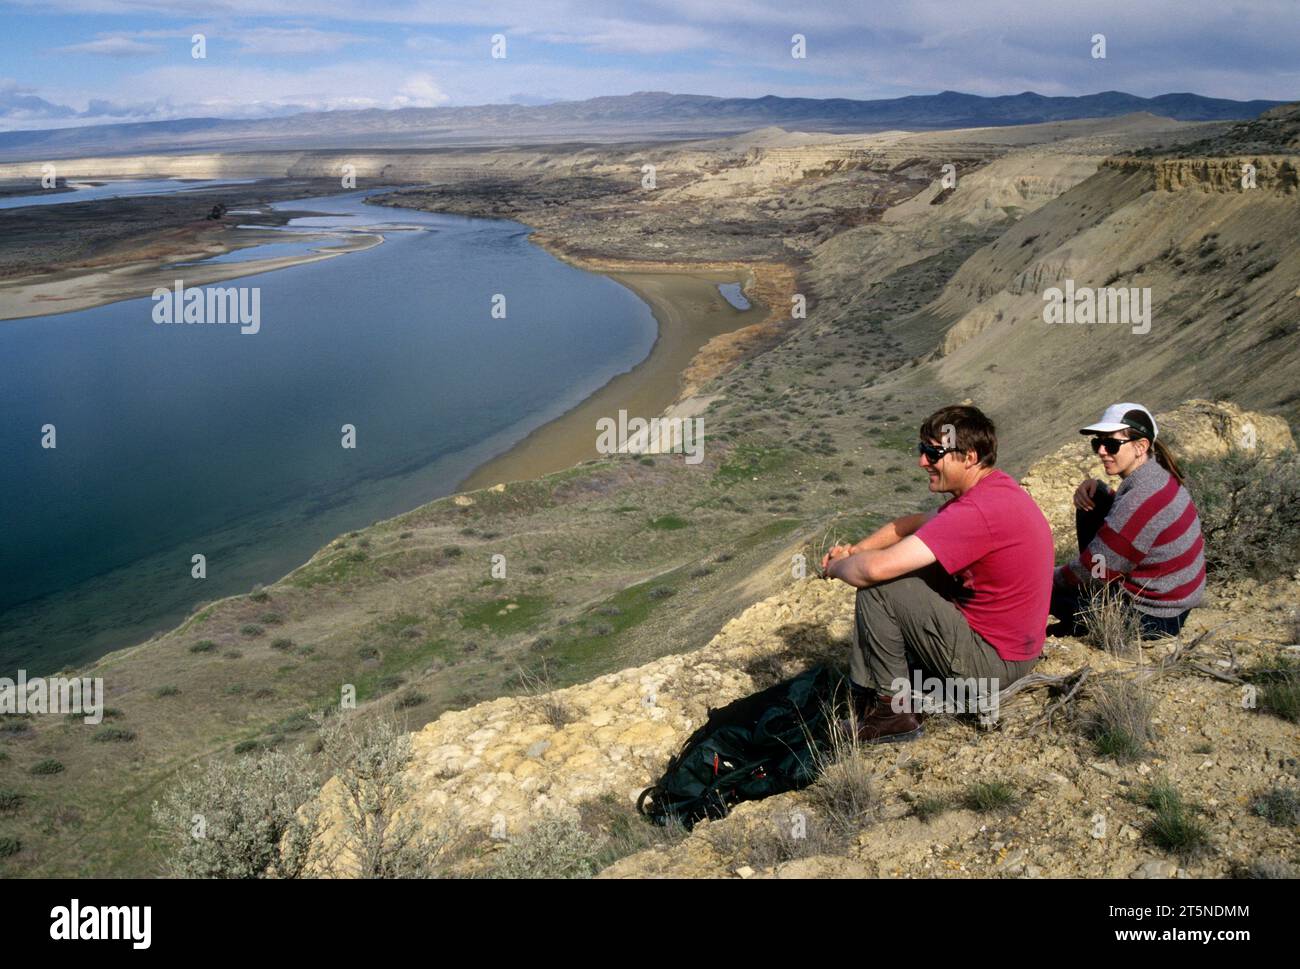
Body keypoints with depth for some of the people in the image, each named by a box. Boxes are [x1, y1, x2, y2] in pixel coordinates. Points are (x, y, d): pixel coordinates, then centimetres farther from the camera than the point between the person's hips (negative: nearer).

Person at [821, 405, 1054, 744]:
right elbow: (915, 523, 16)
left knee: (876, 588, -13)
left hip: (989, 661, -10)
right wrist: (854, 549, 2)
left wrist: (836, 566, -9)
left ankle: (893, 709, 1)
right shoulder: (995, 486, 5)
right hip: (1015, 650, 10)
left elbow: (875, 569, -31)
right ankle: (866, 694, 18)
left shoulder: (978, 511, -27)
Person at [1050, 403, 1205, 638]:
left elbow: (1095, 571, -22)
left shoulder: (1143, 500, -29)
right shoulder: (1159, 476, -1)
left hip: (1152, 618, -9)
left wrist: (1049, 579, -5)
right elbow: (1121, 511, 20)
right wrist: (1095, 488, -1)